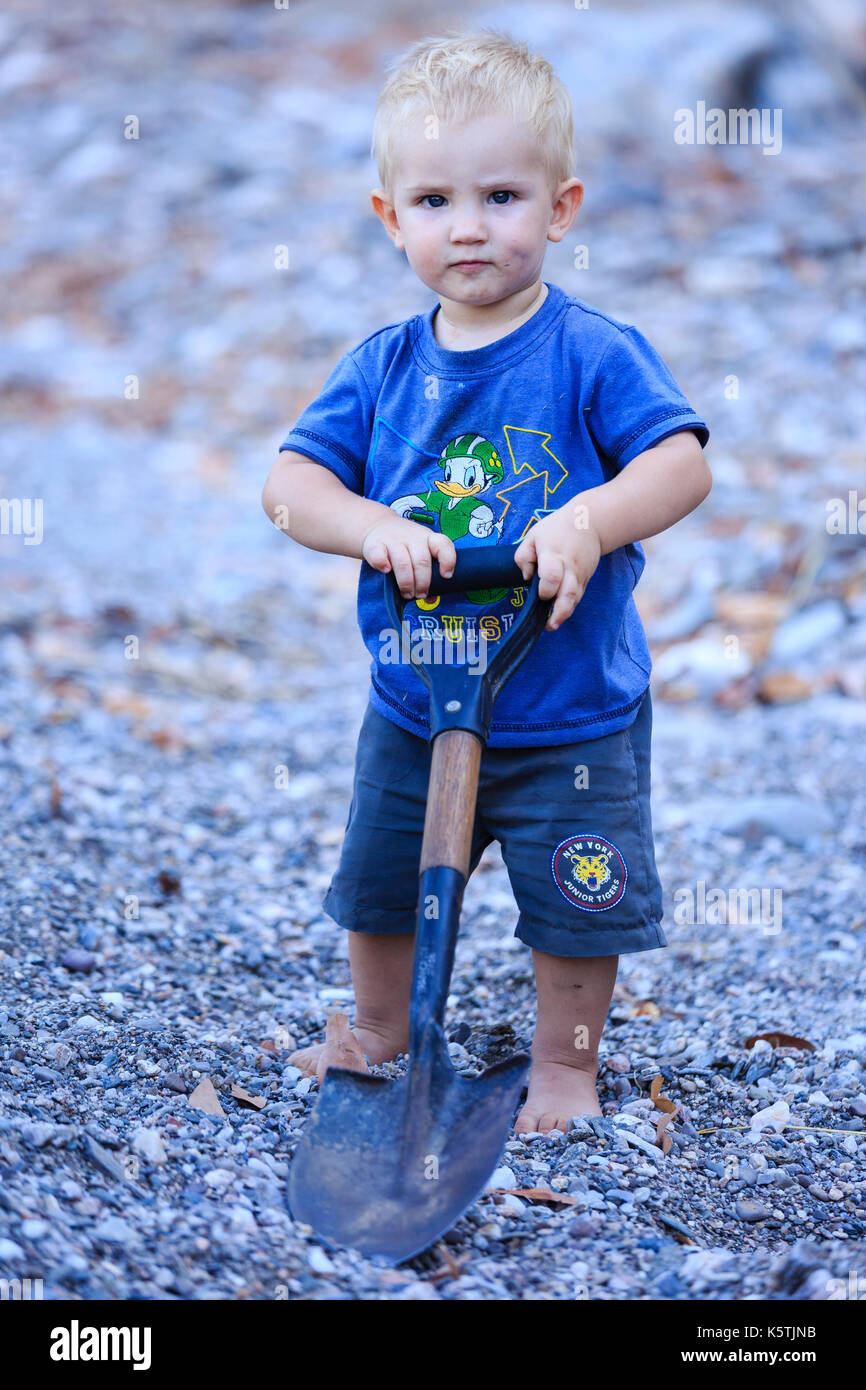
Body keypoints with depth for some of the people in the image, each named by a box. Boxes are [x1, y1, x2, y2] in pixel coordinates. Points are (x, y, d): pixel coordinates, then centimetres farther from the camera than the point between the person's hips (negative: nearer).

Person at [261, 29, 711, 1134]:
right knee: (377, 880, 20)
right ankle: (378, 1028, 45)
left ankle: (565, 1062, 33)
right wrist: (374, 526, -28)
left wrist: (591, 519, -38)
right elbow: (289, 481, -9)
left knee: (576, 901, 9)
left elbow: (683, 464, -21)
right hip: (411, 710, 4)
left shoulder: (595, 354, -14)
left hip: (570, 720, -3)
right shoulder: (381, 368, -4)